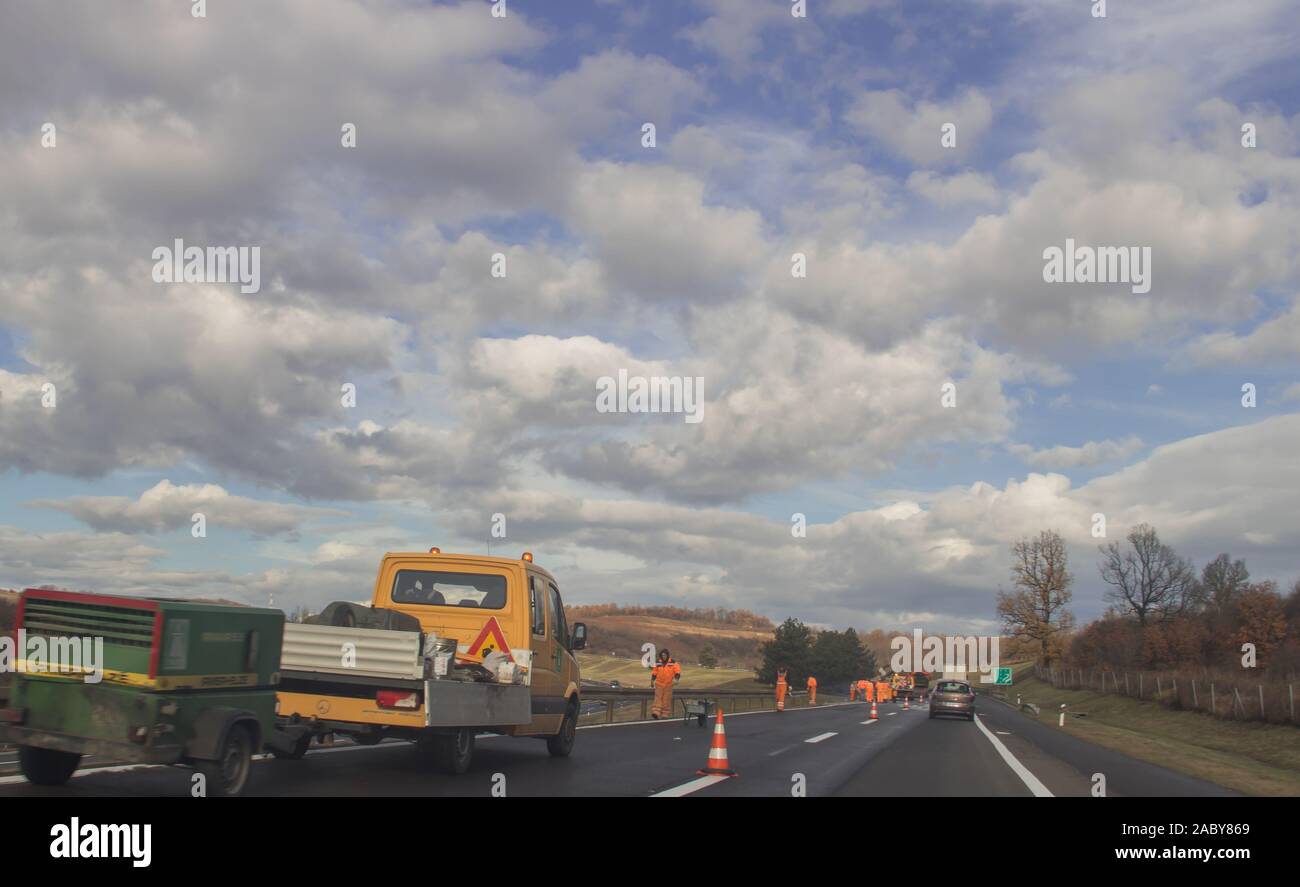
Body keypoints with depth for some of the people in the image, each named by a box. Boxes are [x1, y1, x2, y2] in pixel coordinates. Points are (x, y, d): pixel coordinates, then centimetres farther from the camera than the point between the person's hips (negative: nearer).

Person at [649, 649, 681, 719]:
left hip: (668, 685, 0)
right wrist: (652, 681, 13)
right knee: (658, 698, -8)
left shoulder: (673, 663, -3)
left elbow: (677, 672, -4)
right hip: (659, 684, 1)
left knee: (667, 700, 4)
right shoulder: (658, 663, 3)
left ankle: (665, 714, 11)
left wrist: (676, 679, -19)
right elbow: (654, 672, 12)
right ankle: (655, 713, -16)